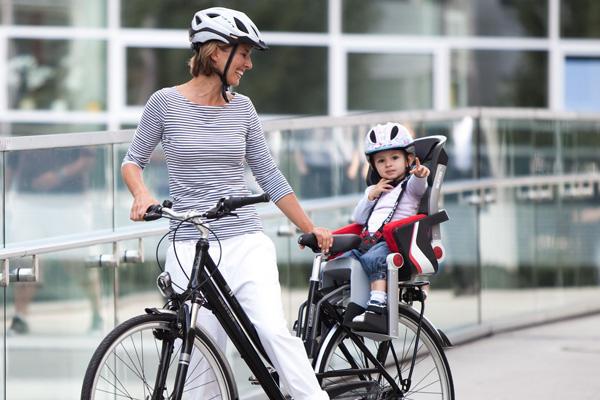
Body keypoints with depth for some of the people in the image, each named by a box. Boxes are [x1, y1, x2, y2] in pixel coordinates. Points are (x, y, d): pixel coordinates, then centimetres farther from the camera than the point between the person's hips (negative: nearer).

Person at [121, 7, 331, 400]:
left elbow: (269, 175, 13)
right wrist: (143, 194, -13)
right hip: (191, 246, -2)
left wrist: (311, 229, 12)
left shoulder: (242, 107, 8)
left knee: (274, 331, -16)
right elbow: (133, 161, 9)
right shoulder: (166, 103, 0)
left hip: (246, 242, 2)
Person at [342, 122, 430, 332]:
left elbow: (418, 186, -16)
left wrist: (420, 175, -39)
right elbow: (358, 219, 21)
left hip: (393, 241, -7)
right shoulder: (374, 190, 30)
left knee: (373, 259, -38)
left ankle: (377, 308, -50)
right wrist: (370, 196, 7)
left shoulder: (410, 185, 10)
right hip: (367, 242, 7)